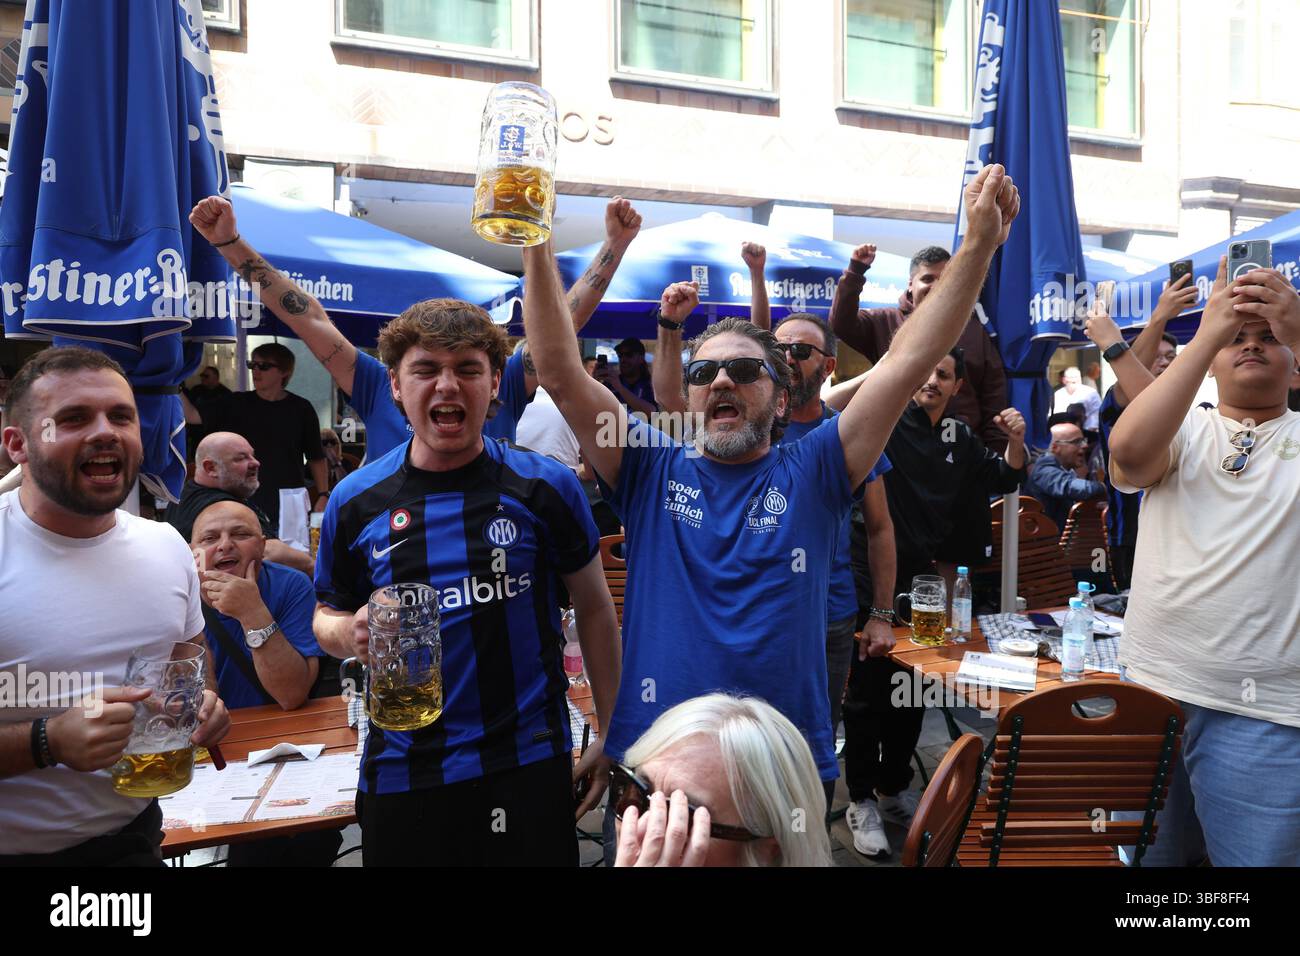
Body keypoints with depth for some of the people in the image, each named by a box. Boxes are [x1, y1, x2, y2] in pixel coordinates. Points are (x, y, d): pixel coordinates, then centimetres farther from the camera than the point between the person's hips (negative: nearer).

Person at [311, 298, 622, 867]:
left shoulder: (545, 486, -7)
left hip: (529, 761, -1)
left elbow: (594, 607, 2)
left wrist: (612, 735, 1)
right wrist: (352, 634, -13)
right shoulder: (355, 501, -2)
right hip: (401, 771, 2)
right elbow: (328, 615, 11)